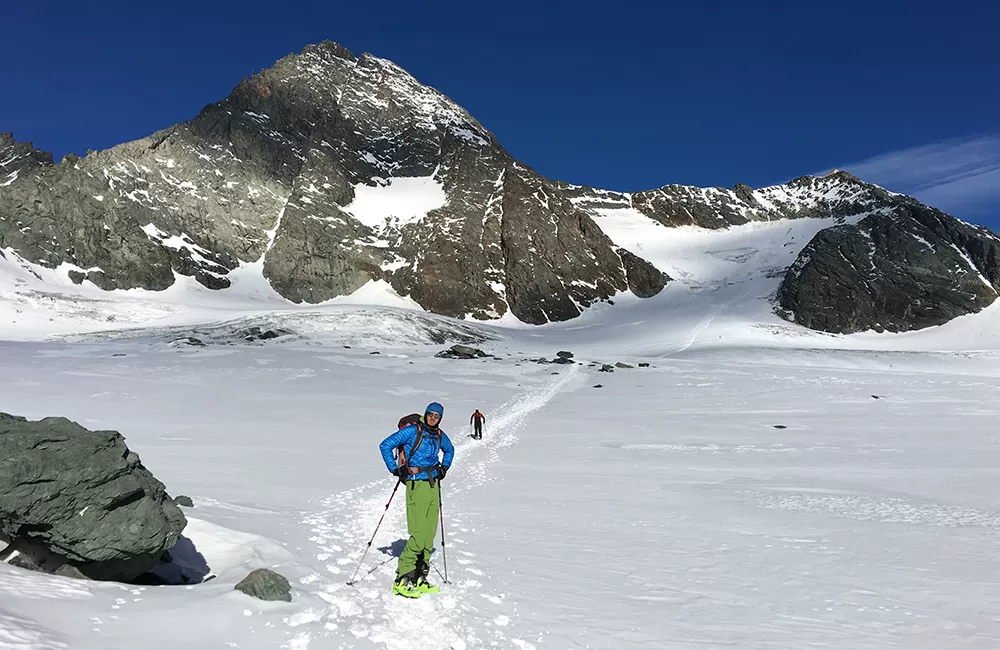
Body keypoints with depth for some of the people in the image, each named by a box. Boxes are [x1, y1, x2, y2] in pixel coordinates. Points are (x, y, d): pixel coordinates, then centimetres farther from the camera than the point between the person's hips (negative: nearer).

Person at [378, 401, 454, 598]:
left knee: (429, 534, 6)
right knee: (419, 535, -13)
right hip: (417, 486, -7)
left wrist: (444, 468, 20)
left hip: (433, 486, 7)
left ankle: (419, 579, 17)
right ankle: (401, 580, -4)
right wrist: (395, 469, -9)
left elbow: (450, 450, 34)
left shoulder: (439, 435, 12)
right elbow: (385, 445, -6)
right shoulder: (412, 431, -7)